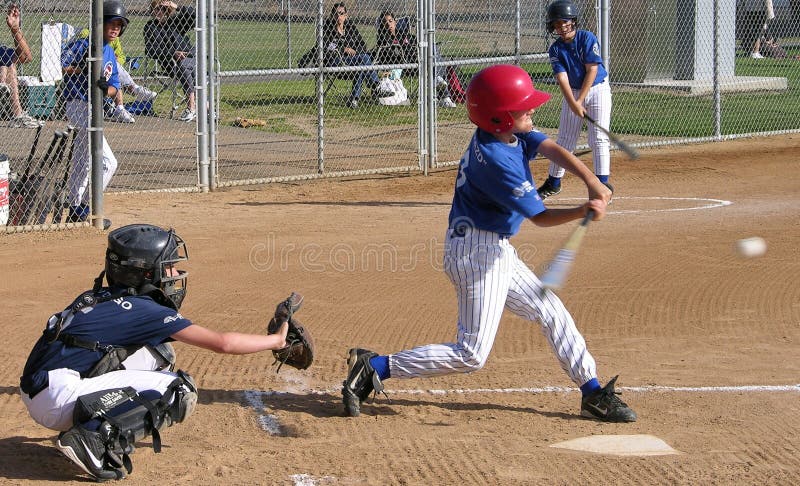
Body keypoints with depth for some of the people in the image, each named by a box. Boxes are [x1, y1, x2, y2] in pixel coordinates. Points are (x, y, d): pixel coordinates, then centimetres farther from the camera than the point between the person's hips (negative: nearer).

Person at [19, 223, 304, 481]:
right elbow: (222, 344, -7)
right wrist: (277, 340, 6)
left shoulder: (108, 300, 16)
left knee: (160, 353, 15)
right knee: (180, 390, -4)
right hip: (59, 397, -8)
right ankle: (99, 437, -18)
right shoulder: (143, 310, -8)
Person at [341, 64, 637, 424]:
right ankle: (375, 367, -8)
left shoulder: (514, 134, 2)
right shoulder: (496, 159, -24)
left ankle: (593, 393, 26)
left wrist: (592, 182, -23)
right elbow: (541, 217, -19)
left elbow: (554, 150, -8)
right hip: (479, 249, -10)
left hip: (496, 251, 10)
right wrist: (584, 211, -31)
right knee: (472, 355, -10)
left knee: (551, 312, 17)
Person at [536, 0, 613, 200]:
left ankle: (603, 184, -10)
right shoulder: (556, 49, -6)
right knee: (564, 139, 7)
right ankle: (553, 182, 18)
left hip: (597, 89, -4)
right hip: (572, 93, 4)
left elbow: (592, 71, -17)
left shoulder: (587, 39, -15)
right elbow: (562, 78, -13)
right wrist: (573, 104, -26)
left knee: (598, 139, -10)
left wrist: (580, 100, -18)